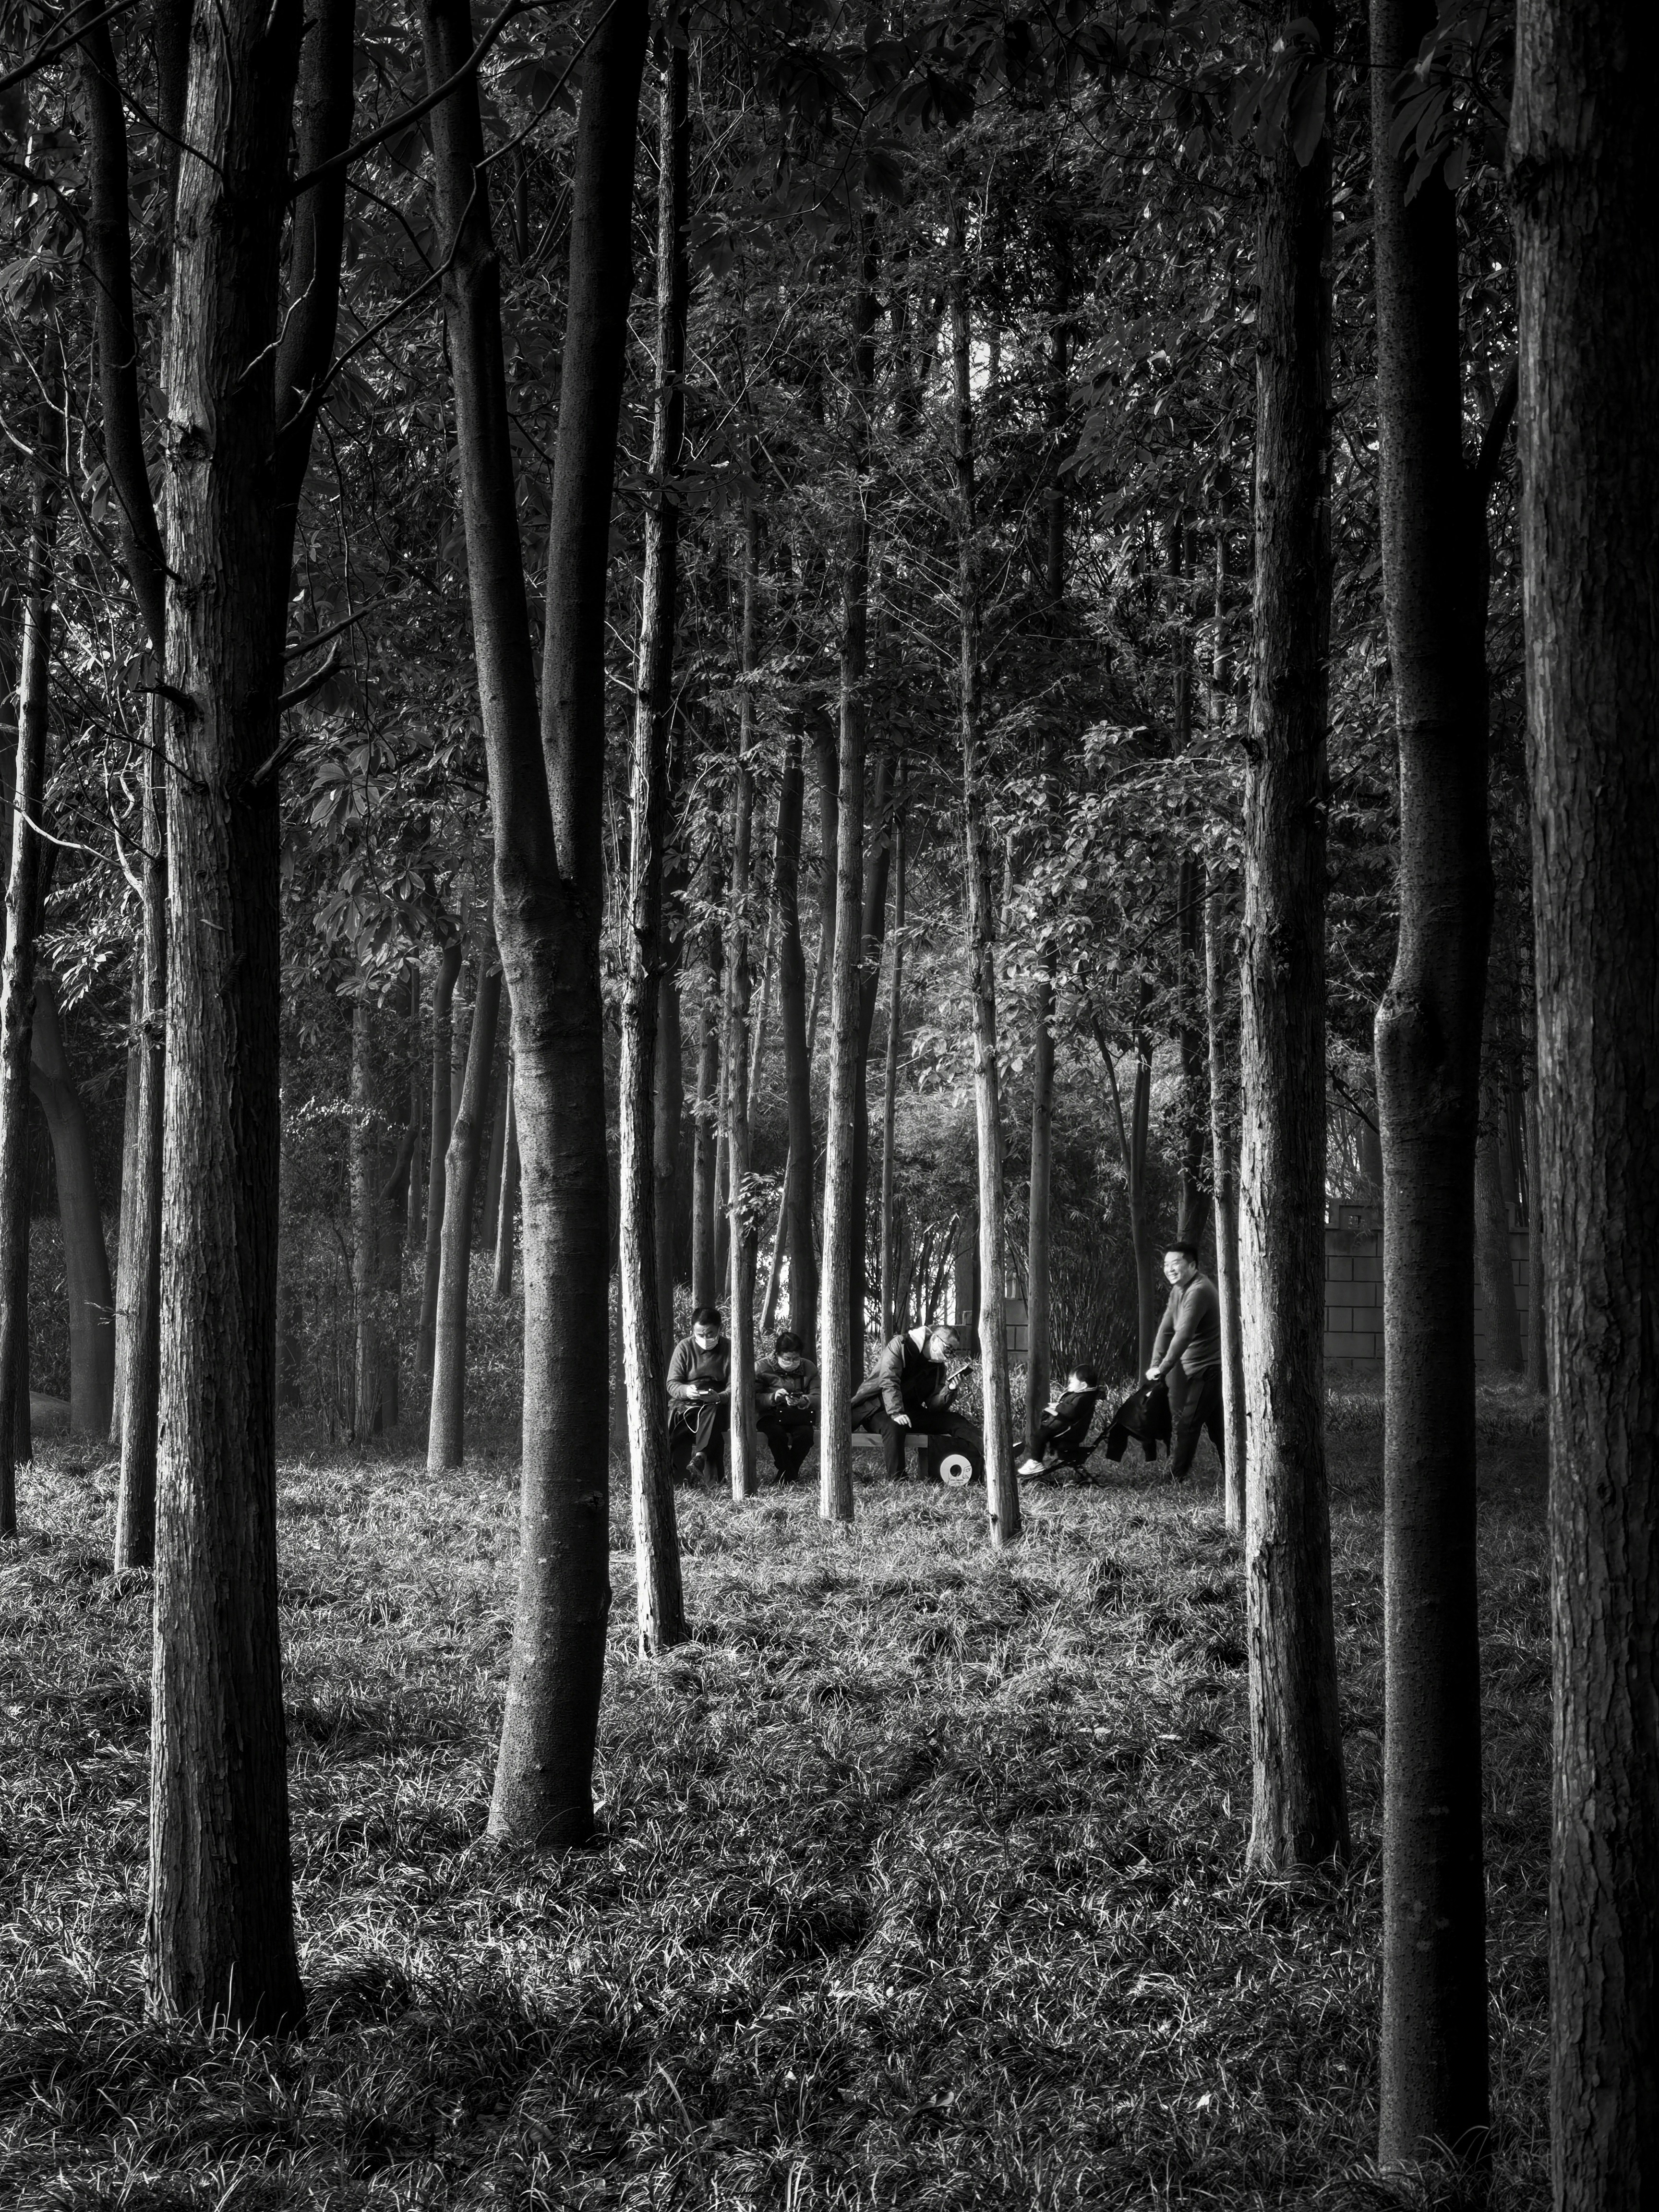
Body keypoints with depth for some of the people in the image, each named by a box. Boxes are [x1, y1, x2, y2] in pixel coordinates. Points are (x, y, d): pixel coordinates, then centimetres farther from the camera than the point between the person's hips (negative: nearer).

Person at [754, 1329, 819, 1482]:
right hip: (771, 1416, -2)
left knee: (805, 1432, -32)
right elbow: (754, 1399, -9)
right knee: (777, 1433, -36)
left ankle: (787, 1477, -13)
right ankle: (788, 1472, -16)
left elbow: (818, 1398, -3)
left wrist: (804, 1401, -25)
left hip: (800, 1417, 2)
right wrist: (773, 1397, -26)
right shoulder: (764, 1368, -4)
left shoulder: (809, 1368, 3)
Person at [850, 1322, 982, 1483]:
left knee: (956, 1421, -10)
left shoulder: (939, 1367, 10)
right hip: (880, 1408, -6)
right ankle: (898, 1482, -43)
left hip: (911, 1411, 6)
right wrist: (896, 1413, -35)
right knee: (894, 1427, -41)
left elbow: (934, 1406, 6)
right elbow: (889, 1381, -23)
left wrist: (949, 1391, -14)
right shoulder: (900, 1345, -10)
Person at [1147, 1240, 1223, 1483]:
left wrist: (1163, 1369, -27)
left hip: (1208, 1369, -10)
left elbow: (1184, 1335, -28)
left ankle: (1175, 1480, -7)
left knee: (1187, 1426, -10)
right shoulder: (1177, 1290, 10)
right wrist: (1156, 1365, -4)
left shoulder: (1199, 1291, -22)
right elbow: (1166, 1329, 7)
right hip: (1195, 1370, 10)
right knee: (1217, 1428, 12)